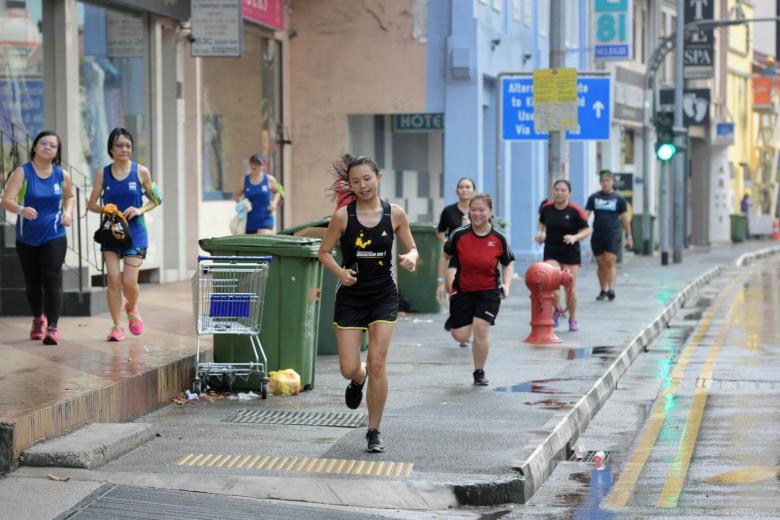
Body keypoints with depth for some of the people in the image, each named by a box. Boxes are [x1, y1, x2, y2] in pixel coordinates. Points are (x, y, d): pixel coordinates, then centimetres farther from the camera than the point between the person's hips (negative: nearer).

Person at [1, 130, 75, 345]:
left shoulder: (62, 175, 0)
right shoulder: (22, 172, -9)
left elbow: (70, 197, 20)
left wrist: (68, 212, -1)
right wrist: (21, 209, -41)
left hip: (54, 236, 0)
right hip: (26, 237, 0)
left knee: (52, 280, -14)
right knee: (32, 282, 13)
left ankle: (53, 327, -13)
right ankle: (38, 319, 38)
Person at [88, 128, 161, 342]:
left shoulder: (141, 172, -1)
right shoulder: (102, 174, 2)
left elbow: (155, 200, 8)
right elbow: (91, 204, 7)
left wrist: (140, 209, -10)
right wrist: (104, 209, -13)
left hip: (134, 232, -1)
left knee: (130, 281, -5)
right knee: (113, 278, -8)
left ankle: (131, 309, 29)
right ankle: (116, 326, 3)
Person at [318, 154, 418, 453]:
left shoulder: (394, 214, -3)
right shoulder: (343, 215, -7)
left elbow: (412, 249, 7)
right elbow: (324, 252, 1)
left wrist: (410, 257, -16)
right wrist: (340, 272, -17)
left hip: (384, 296, 0)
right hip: (351, 297, 0)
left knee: (377, 364, -7)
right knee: (349, 369, -1)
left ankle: (374, 432, 7)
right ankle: (358, 380, 40)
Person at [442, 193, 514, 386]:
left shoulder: (499, 238, -9)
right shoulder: (459, 235, -11)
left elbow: (508, 263, 7)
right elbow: (445, 256, 6)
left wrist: (506, 285, -7)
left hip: (489, 291, -1)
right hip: (462, 290, 1)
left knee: (481, 329, -14)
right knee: (460, 336, 1)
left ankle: (479, 372, 6)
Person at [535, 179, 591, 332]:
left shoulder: (575, 211, -11)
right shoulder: (546, 207, -1)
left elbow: (586, 230, -5)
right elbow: (541, 222, 19)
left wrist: (575, 237, -22)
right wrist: (539, 232, -1)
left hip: (570, 254, -1)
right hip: (551, 252, 1)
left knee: (570, 288, 5)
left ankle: (572, 318, 28)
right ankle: (557, 309, 10)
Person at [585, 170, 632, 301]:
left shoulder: (618, 198, 5)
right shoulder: (594, 198, 8)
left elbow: (624, 218, 9)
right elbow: (586, 214, 6)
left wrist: (629, 236, 8)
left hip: (613, 235, -2)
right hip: (597, 235, 2)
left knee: (610, 262, -14)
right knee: (601, 264, 6)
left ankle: (611, 289, -19)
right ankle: (603, 291, 15)